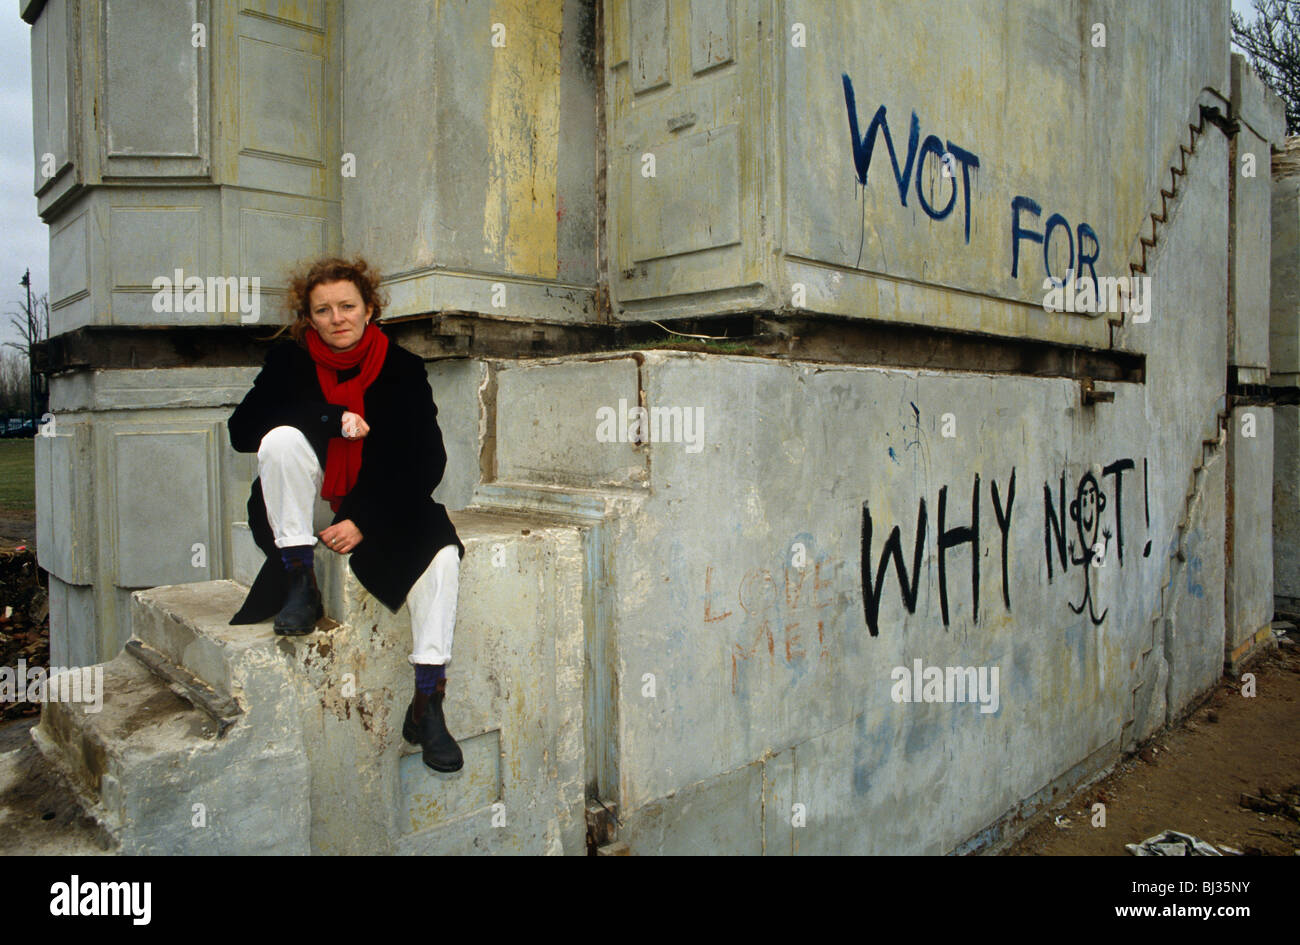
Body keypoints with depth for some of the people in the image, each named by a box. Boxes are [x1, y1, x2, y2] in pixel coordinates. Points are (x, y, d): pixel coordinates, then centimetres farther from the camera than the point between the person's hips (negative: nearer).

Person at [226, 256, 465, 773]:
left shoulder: (403, 369, -5)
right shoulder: (290, 360, -3)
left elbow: (428, 461, -9)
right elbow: (241, 429, -13)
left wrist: (364, 522, -18)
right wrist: (333, 419, -23)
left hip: (378, 507, 0)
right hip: (306, 508, 0)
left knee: (441, 551, -27)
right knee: (283, 438, -28)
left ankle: (427, 705, -22)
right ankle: (300, 586, -19)